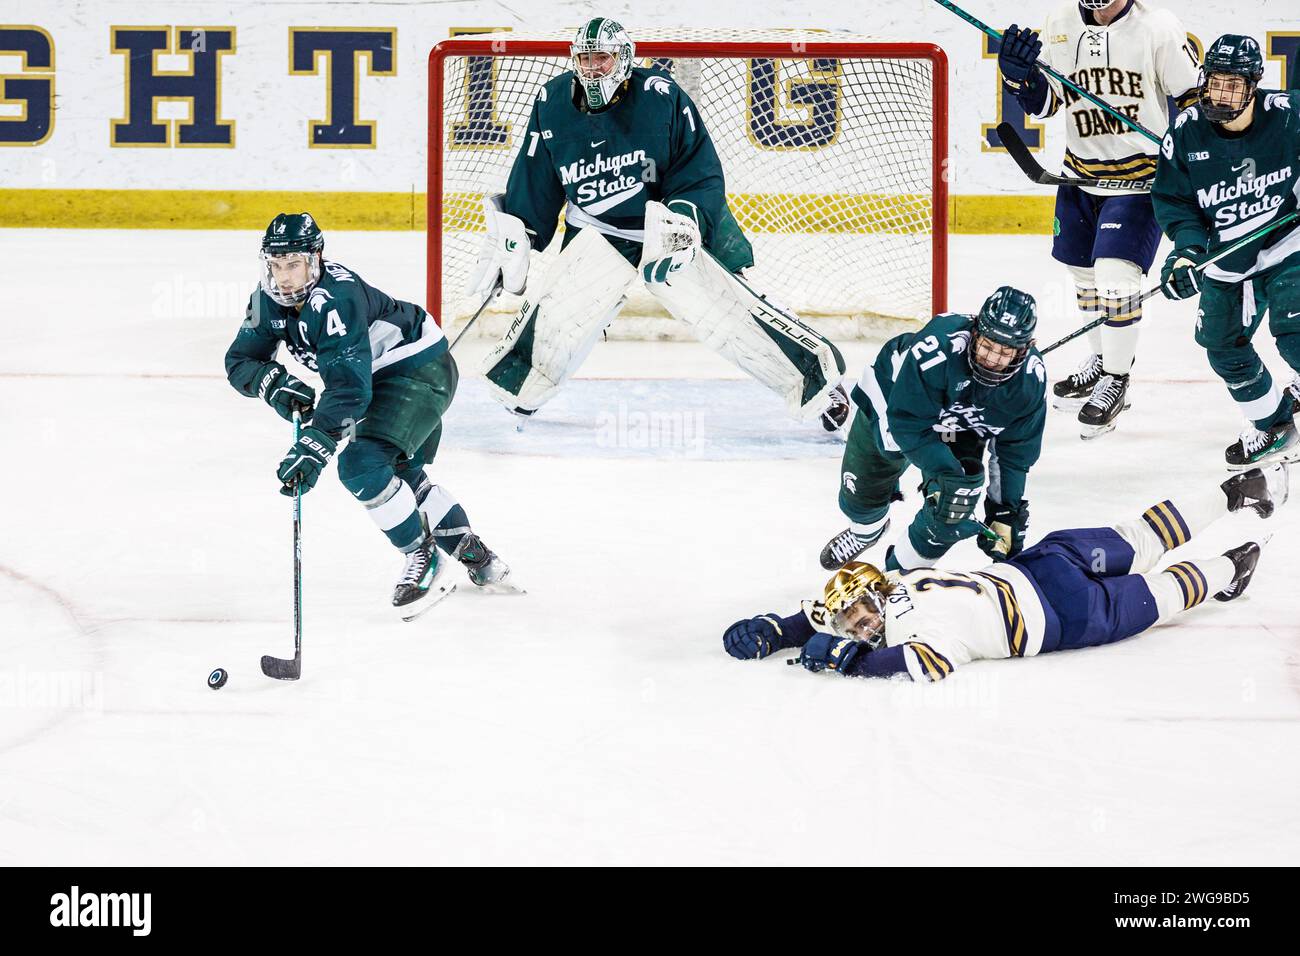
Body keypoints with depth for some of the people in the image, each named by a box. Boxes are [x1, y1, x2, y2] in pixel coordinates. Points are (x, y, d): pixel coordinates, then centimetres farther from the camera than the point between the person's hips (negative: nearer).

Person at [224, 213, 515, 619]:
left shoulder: (336, 298, -35)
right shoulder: (269, 299, -9)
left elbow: (349, 385, -42)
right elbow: (239, 361, -6)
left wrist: (314, 446, -49)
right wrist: (274, 382, -28)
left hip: (420, 368, -10)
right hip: (381, 375, 10)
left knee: (361, 466, -25)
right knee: (398, 472, 23)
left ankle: (422, 555, -6)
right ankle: (476, 556, 39)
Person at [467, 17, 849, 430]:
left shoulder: (660, 96, -17)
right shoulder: (552, 104, -5)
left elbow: (702, 175, -12)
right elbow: (532, 189, 6)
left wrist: (683, 219, -27)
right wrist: (507, 244, 5)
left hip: (673, 225, -3)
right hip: (597, 232, 3)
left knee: (729, 308, -14)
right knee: (554, 310, -13)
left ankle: (817, 379, -7)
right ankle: (513, 386, 10)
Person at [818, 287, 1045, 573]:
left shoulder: (1031, 378, -29)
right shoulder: (939, 346, -44)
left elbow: (1017, 449, -14)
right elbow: (908, 422, -36)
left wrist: (1007, 512, -16)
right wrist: (945, 473, -42)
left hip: (960, 429, 3)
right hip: (891, 401, -2)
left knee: (953, 511, -15)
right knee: (861, 496, 12)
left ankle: (903, 568, 13)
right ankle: (867, 528, 51)